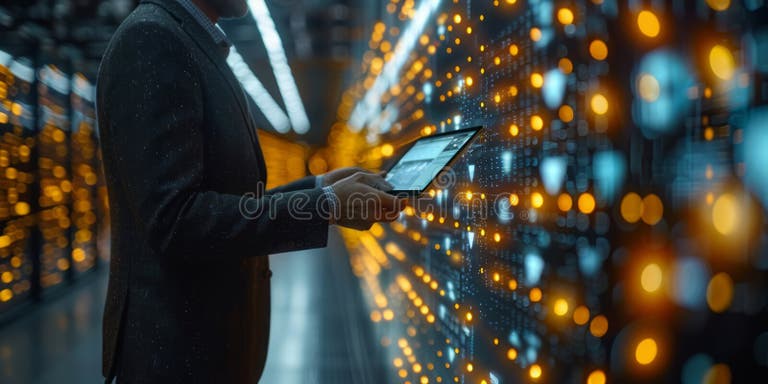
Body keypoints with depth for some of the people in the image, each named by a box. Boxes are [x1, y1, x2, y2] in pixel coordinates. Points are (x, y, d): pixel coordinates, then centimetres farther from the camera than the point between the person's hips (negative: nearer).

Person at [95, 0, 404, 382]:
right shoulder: (149, 40, -17)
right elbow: (174, 222, -25)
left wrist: (319, 188, 7)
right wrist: (327, 206, -19)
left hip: (209, 335, 9)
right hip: (178, 347, -9)